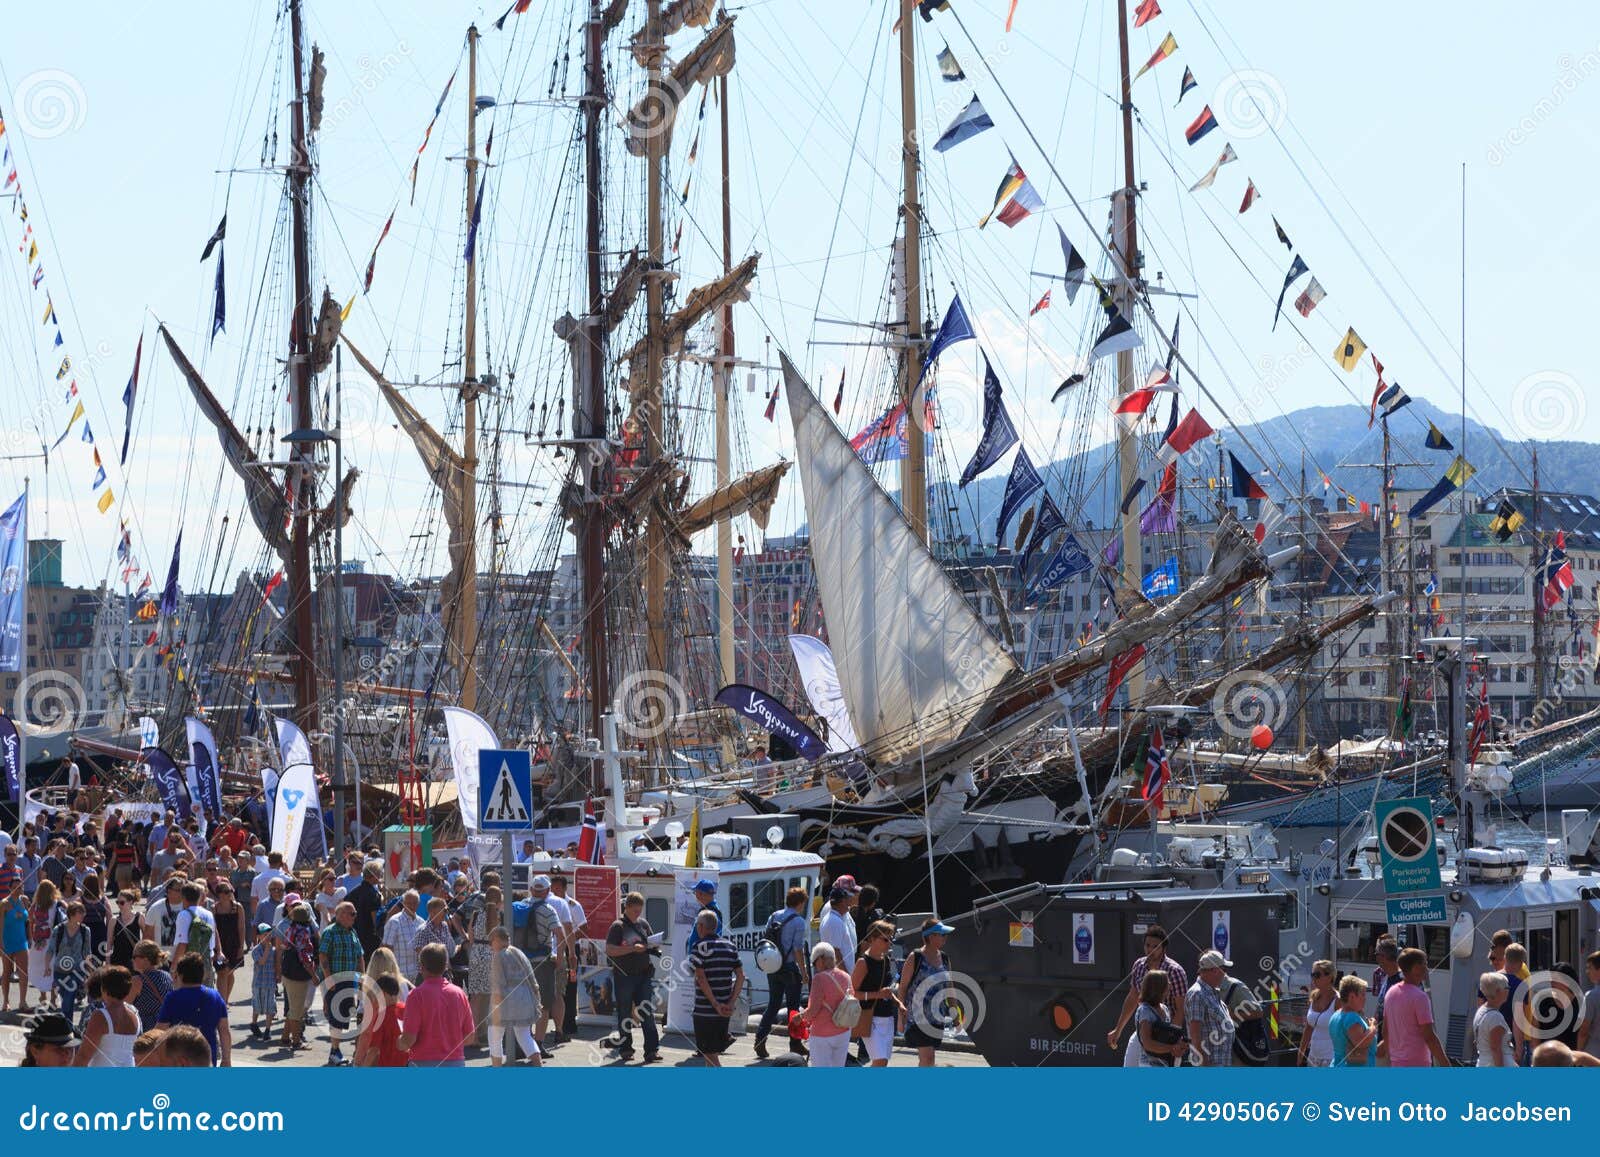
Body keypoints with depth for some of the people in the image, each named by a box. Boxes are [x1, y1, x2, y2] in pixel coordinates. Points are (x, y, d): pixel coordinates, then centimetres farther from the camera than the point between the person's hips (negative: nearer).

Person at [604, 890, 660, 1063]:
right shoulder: (618, 926, -4)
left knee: (648, 1012, -3)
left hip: (644, 973, 4)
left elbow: (651, 942, 25)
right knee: (624, 1014, 6)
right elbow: (609, 950, -13)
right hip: (624, 975, -4)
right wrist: (632, 948, -20)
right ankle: (625, 1049, 16)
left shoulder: (643, 924, 12)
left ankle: (652, 1050, -6)